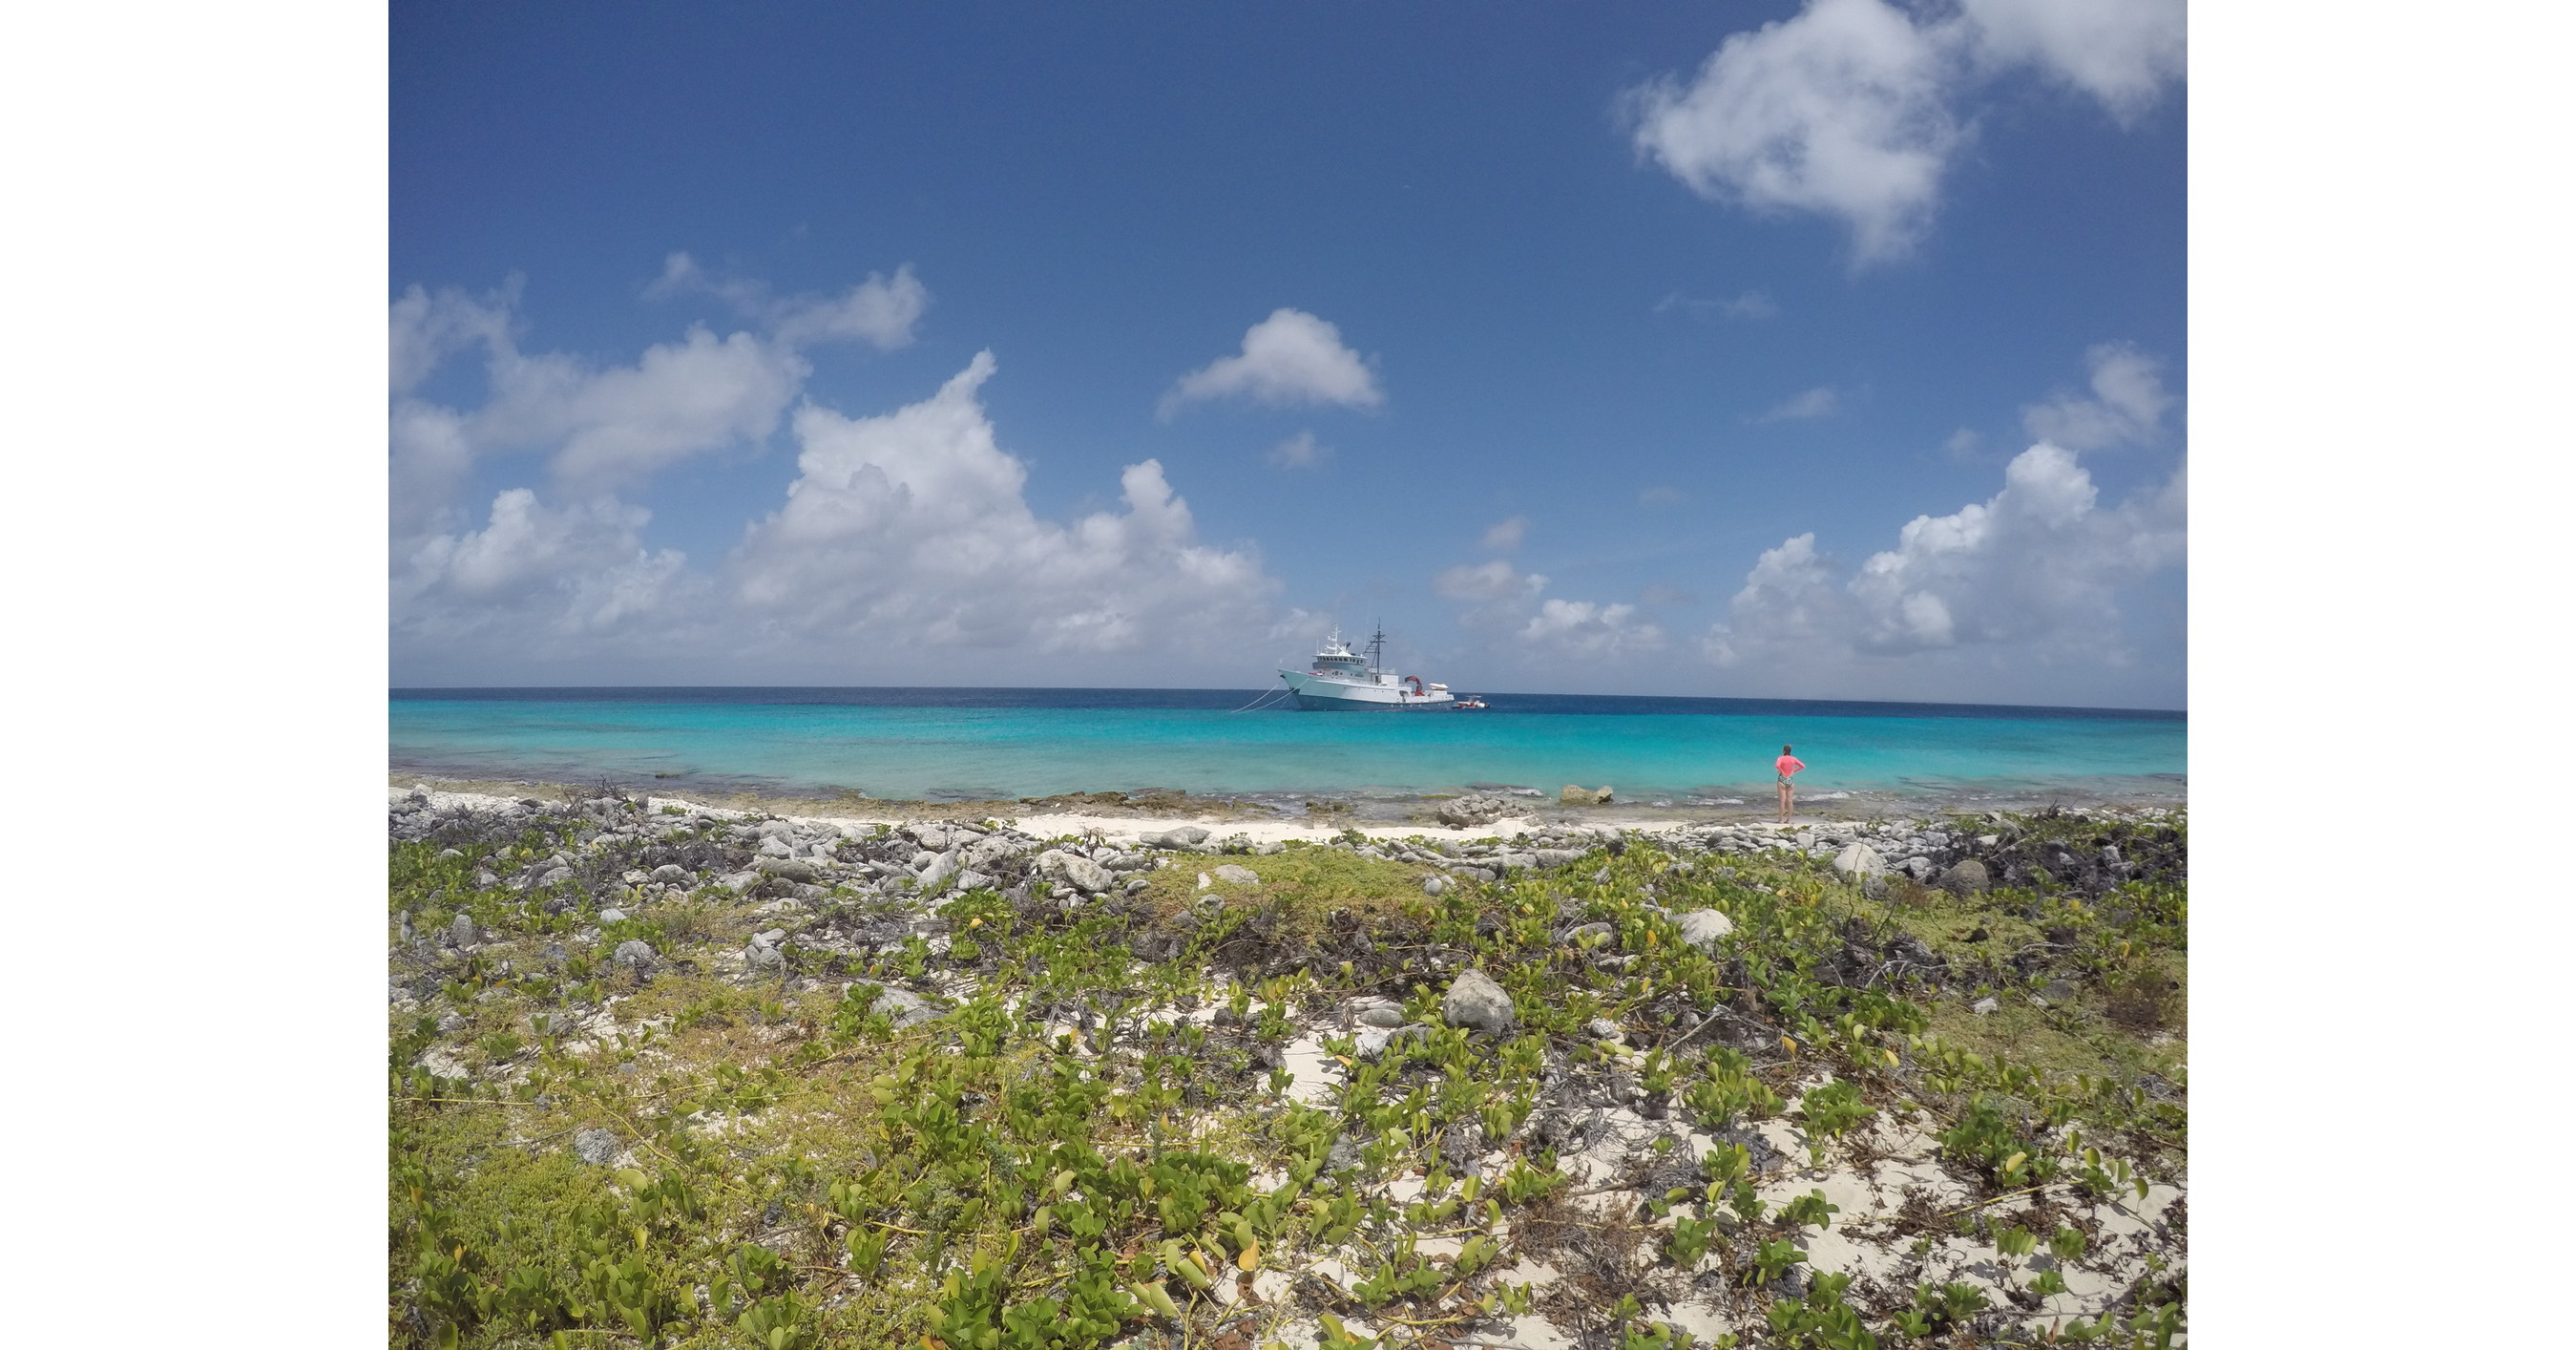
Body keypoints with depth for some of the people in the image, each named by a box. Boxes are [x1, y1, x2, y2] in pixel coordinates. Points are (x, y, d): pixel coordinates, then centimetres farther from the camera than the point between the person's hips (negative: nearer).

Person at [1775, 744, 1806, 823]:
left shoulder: (1781, 758, -8)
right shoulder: (1793, 759, 5)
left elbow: (1777, 765, -26)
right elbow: (1803, 766, 5)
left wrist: (1781, 771, -10)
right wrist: (1794, 771, 8)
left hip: (1782, 779, -3)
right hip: (1790, 780, 3)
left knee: (1782, 801, -3)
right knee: (1790, 801, 6)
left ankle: (1781, 820, -3)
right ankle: (1789, 820, 8)